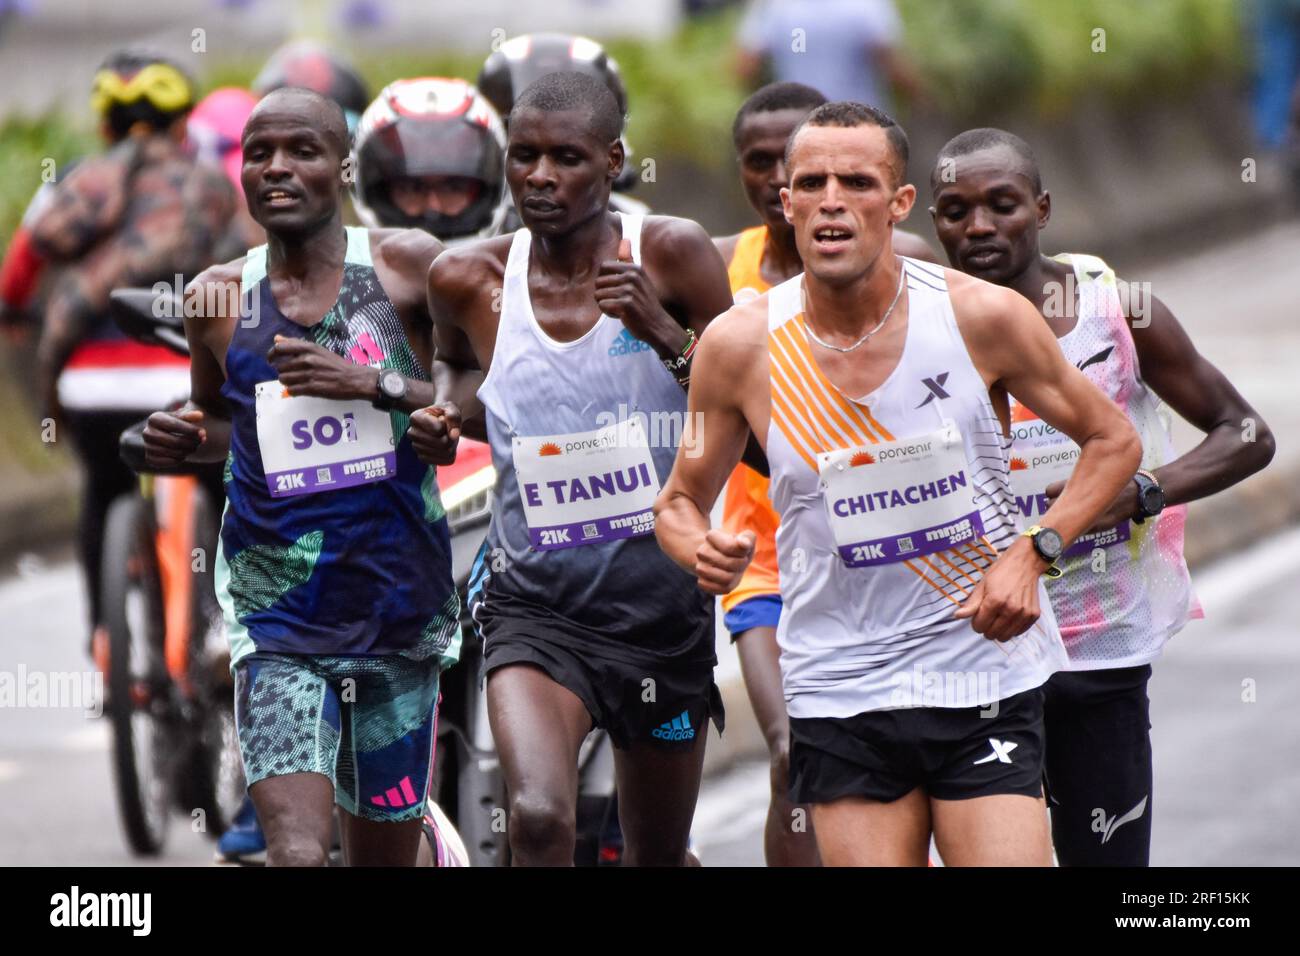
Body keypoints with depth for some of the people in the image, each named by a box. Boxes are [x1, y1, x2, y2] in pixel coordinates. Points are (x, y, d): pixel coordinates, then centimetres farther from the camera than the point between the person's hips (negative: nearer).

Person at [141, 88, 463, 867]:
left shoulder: (410, 265, -2)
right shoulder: (219, 298, 5)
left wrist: (377, 384, -17)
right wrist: (181, 441, 1)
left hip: (400, 614, 0)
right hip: (278, 620, 0)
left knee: (384, 855, 11)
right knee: (296, 853, -19)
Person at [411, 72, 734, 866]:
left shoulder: (672, 256, -6)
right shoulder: (470, 280, 0)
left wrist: (667, 334, -18)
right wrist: (437, 416, 7)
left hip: (660, 597, 0)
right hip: (535, 599, 0)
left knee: (658, 859, 14)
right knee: (539, 817, -26)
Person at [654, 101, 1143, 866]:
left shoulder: (982, 317, -7)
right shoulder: (740, 346, -4)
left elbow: (1113, 441, 6)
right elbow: (681, 501, 9)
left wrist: (1033, 553, -9)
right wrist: (698, 548, -14)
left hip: (985, 674, -1)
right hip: (840, 698, 1)